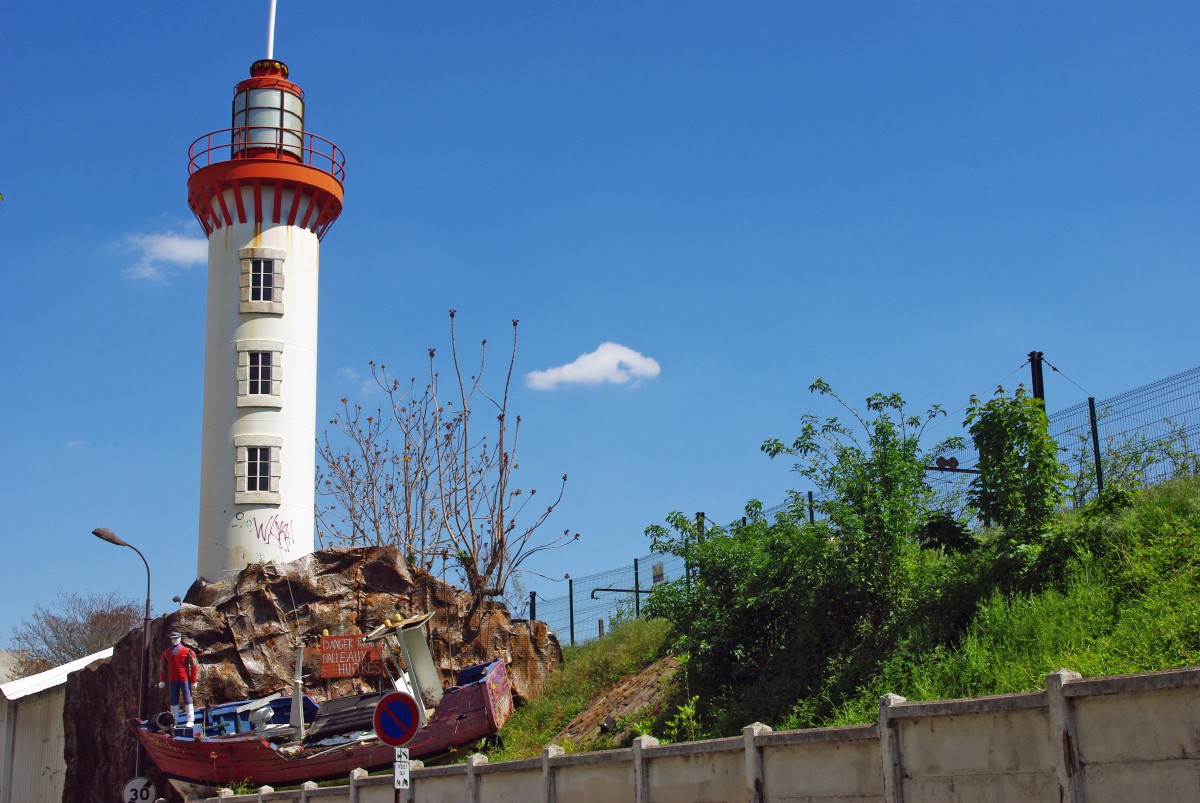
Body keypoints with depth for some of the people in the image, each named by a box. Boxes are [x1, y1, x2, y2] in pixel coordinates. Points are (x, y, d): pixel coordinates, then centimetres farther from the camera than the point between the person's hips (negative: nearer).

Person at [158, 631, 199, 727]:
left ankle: (191, 720, -1)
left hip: (185, 679, -4)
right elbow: (163, 666, 13)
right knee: (173, 700, 6)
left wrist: (193, 681, -6)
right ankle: (174, 721, 12)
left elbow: (194, 666, -4)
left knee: (187, 699, -2)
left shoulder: (187, 651, -4)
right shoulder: (166, 652, 8)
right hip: (173, 680, 4)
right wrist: (162, 680, 8)